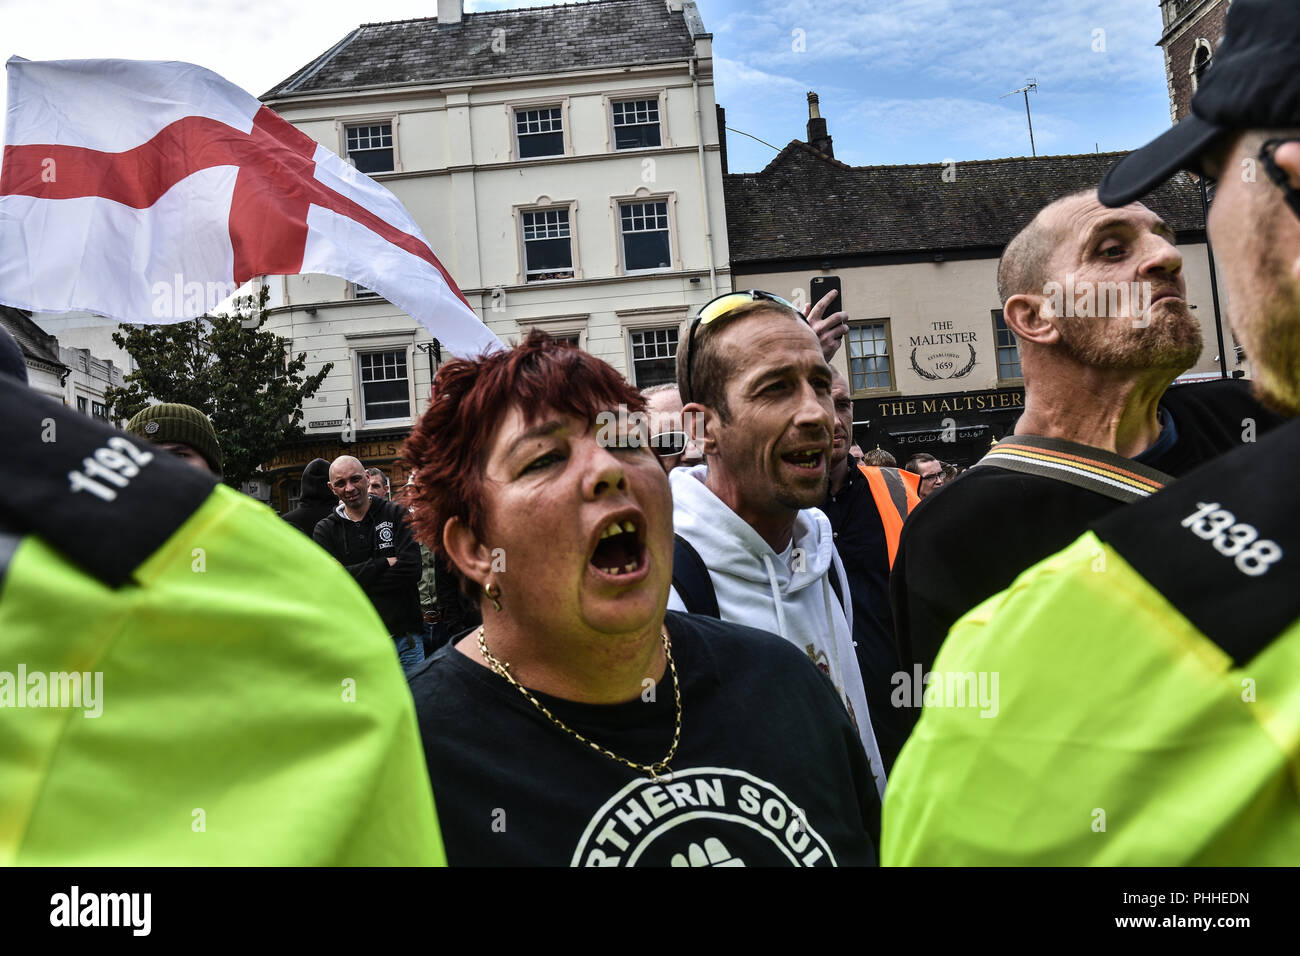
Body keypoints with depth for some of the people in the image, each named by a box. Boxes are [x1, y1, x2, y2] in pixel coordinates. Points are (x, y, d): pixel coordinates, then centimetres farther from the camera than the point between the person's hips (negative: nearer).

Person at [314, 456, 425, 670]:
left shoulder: (396, 514, 1)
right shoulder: (325, 530, 6)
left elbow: (411, 570, -12)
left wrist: (358, 577, -12)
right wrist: (386, 563, -12)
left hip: (405, 637, 0)